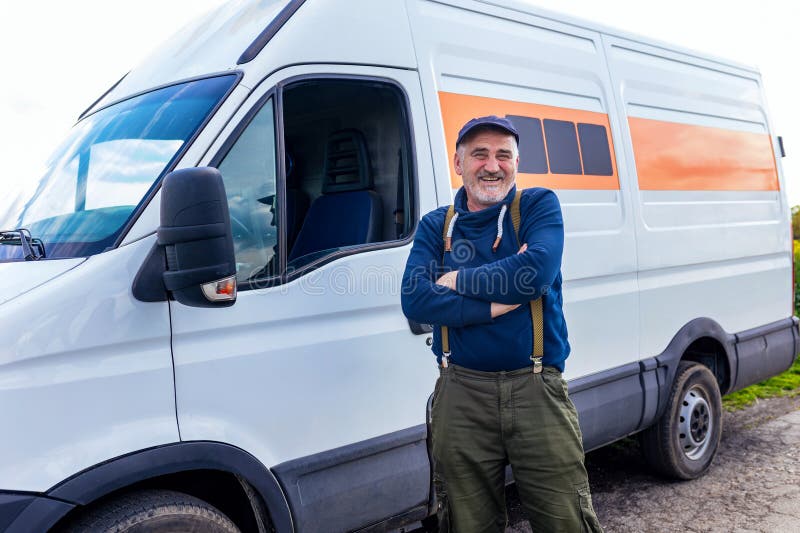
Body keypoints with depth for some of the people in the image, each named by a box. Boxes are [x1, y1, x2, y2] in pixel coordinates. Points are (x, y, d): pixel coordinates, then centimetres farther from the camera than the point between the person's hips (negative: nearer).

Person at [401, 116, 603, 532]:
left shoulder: (539, 205, 3)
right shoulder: (435, 226, 8)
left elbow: (537, 272, -16)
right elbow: (415, 302, -8)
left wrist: (456, 280, -7)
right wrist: (500, 303, -14)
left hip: (537, 389, -1)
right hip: (461, 394, 2)